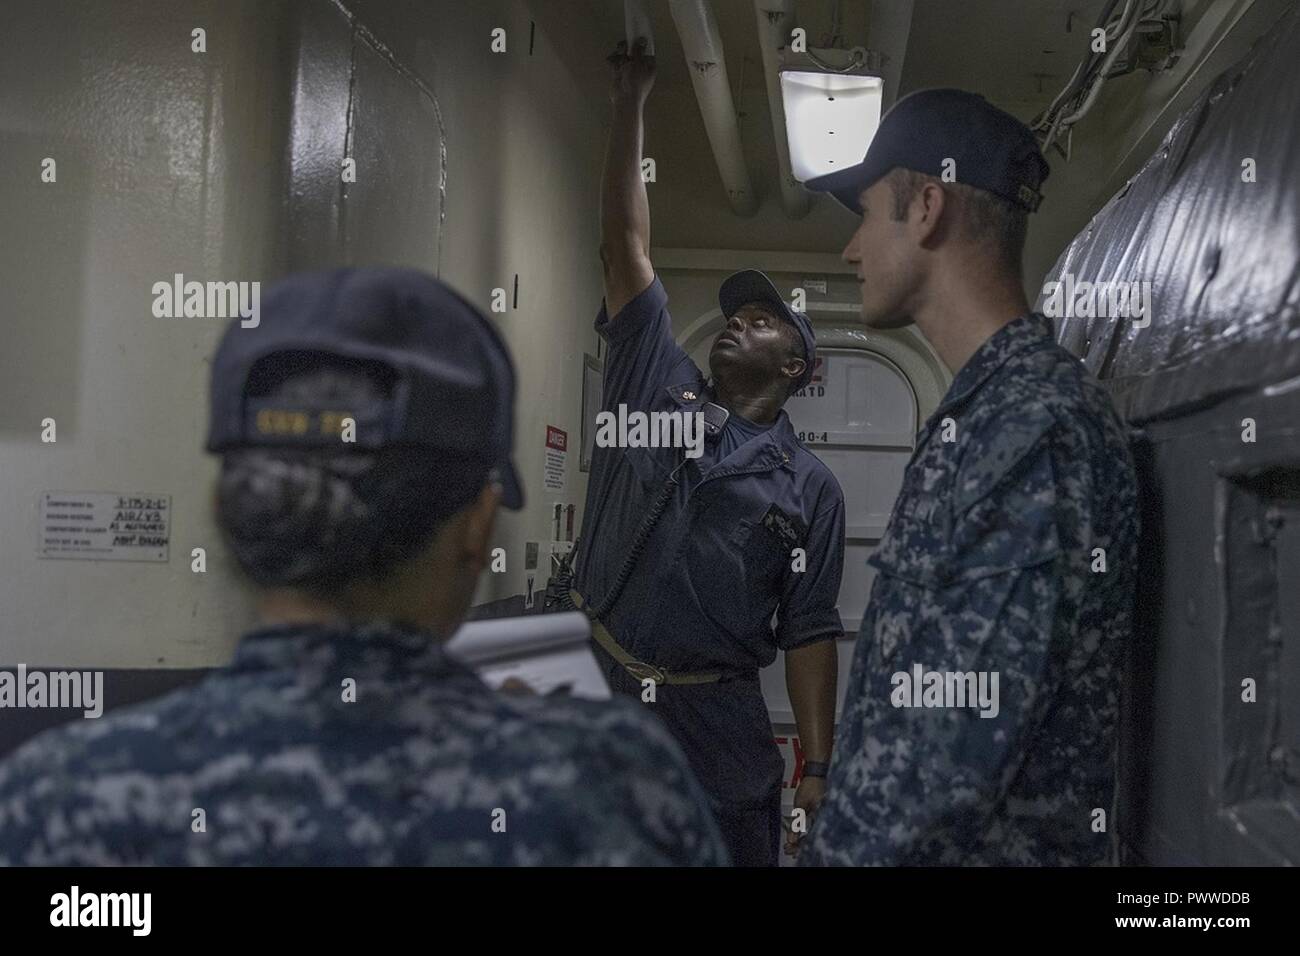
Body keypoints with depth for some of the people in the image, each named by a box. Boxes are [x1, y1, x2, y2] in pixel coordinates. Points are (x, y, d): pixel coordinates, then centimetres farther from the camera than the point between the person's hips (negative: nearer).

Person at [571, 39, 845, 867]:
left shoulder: (810, 486, 5)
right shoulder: (659, 387, 8)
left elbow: (808, 635, 2)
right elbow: (627, 245, 7)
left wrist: (817, 770, -5)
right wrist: (630, 104, 6)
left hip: (717, 725, -1)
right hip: (591, 691, 1)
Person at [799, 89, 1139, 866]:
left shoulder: (1037, 430, -22)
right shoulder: (990, 413, 9)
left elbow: (954, 751, -26)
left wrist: (839, 849, -17)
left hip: (982, 846, -8)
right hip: (914, 838, 8)